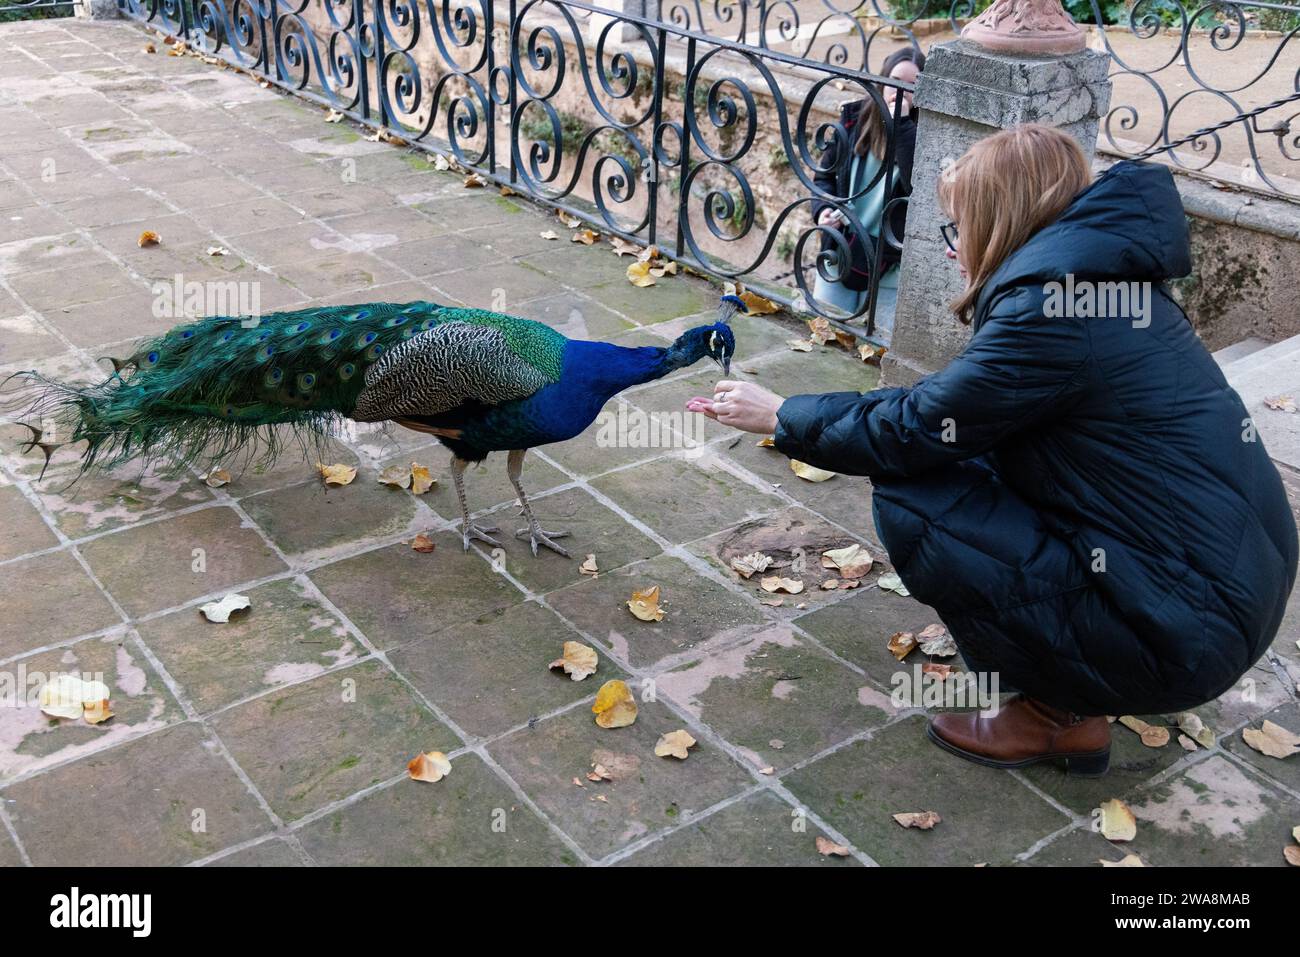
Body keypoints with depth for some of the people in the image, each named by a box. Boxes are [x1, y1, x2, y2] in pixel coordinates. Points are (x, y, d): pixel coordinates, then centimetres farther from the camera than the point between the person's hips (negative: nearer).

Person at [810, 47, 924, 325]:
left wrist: (902, 124, -26)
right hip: (839, 250, 4)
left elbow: (919, 184, -27)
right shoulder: (854, 117, 1)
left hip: (889, 264, -3)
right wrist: (822, 209, -9)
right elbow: (825, 175, 10)